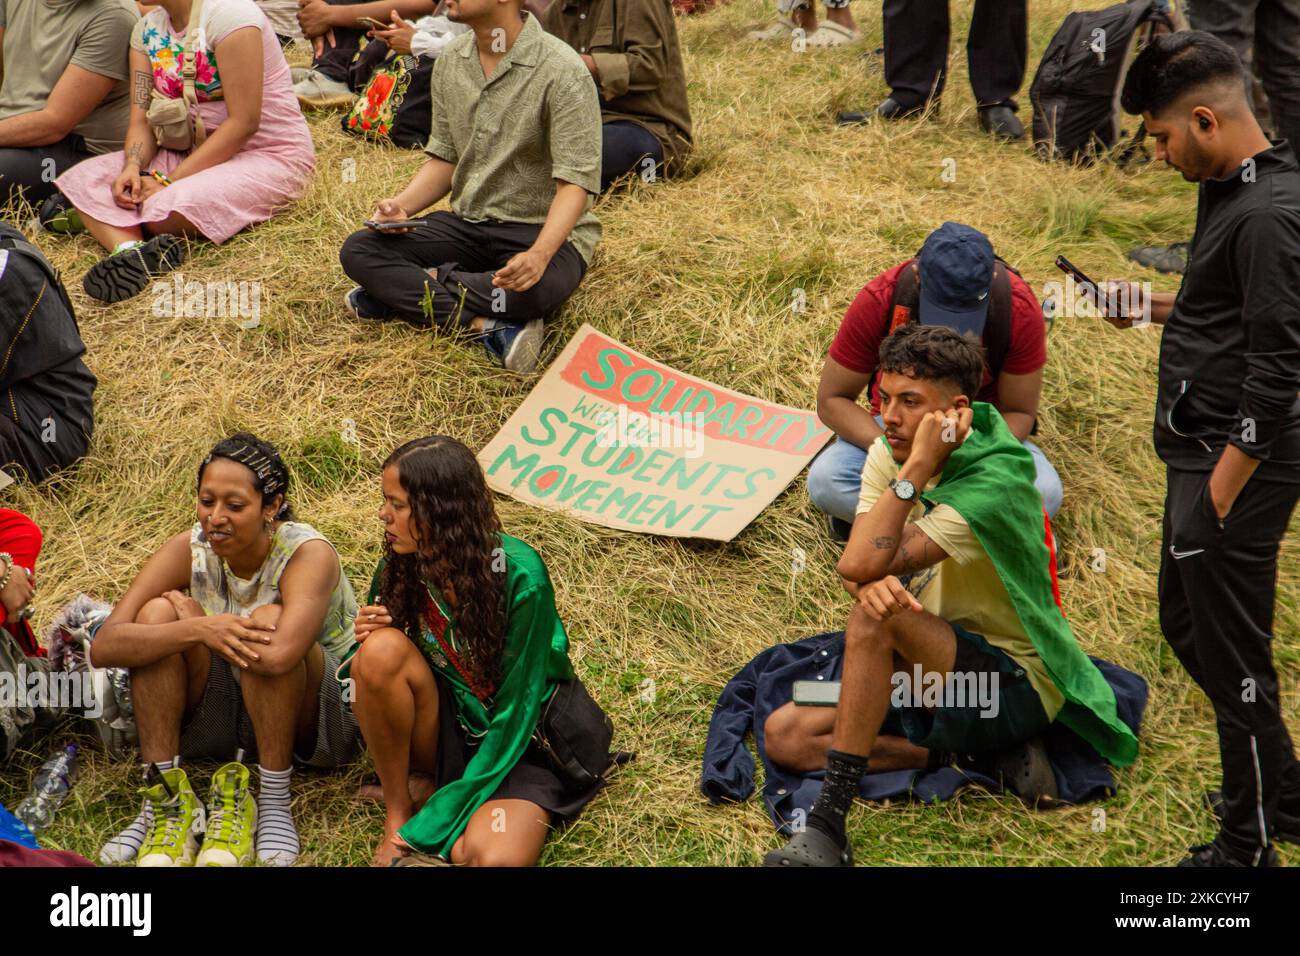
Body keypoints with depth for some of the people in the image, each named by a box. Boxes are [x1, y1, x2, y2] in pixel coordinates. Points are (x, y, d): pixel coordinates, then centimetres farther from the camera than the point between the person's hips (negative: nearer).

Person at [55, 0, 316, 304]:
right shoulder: (147, 29, 7)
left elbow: (244, 122, -22)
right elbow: (141, 119, 3)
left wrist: (169, 181, -23)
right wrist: (133, 167, -20)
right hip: (194, 150, 8)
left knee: (166, 209, -35)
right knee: (81, 179, -12)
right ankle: (130, 250, -36)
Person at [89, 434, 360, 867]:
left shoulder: (309, 554, -25)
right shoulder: (190, 550, -12)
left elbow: (279, 656, -45)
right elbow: (103, 647, -21)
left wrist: (189, 611, -26)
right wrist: (198, 628, -38)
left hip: (316, 720, -4)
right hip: (222, 715, 4)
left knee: (267, 621, -32)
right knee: (159, 615, -19)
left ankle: (274, 803, -21)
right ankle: (165, 802, -17)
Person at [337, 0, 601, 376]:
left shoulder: (562, 72, -17)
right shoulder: (450, 62, 5)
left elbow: (575, 181, -22)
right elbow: (445, 158, 12)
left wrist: (540, 253, -39)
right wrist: (402, 205, -8)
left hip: (543, 229, -6)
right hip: (468, 223, 6)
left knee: (535, 286, -41)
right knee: (357, 251, -15)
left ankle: (401, 292, -18)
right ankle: (487, 325, -28)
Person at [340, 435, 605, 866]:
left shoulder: (519, 575, -22)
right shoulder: (401, 563, -8)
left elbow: (514, 713, -20)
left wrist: (429, 827, -21)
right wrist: (369, 634, -19)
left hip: (516, 745, -4)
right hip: (444, 730, 5)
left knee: (492, 856, -35)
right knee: (382, 650, -27)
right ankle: (398, 808, -8)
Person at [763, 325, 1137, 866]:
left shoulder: (995, 482, -25)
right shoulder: (887, 454, -2)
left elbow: (864, 563, -32)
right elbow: (856, 569, -12)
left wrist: (919, 466, -31)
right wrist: (872, 583, -34)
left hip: (1014, 688, -8)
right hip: (937, 675, 8)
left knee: (875, 619, -33)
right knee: (785, 735, -4)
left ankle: (828, 827, -30)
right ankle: (953, 755, -9)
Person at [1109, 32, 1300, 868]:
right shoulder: (1232, 189, 9)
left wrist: (1221, 492, -20)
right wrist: (1157, 308, 10)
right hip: (1203, 454, 11)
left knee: (1231, 657, 2)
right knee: (1187, 627, 22)